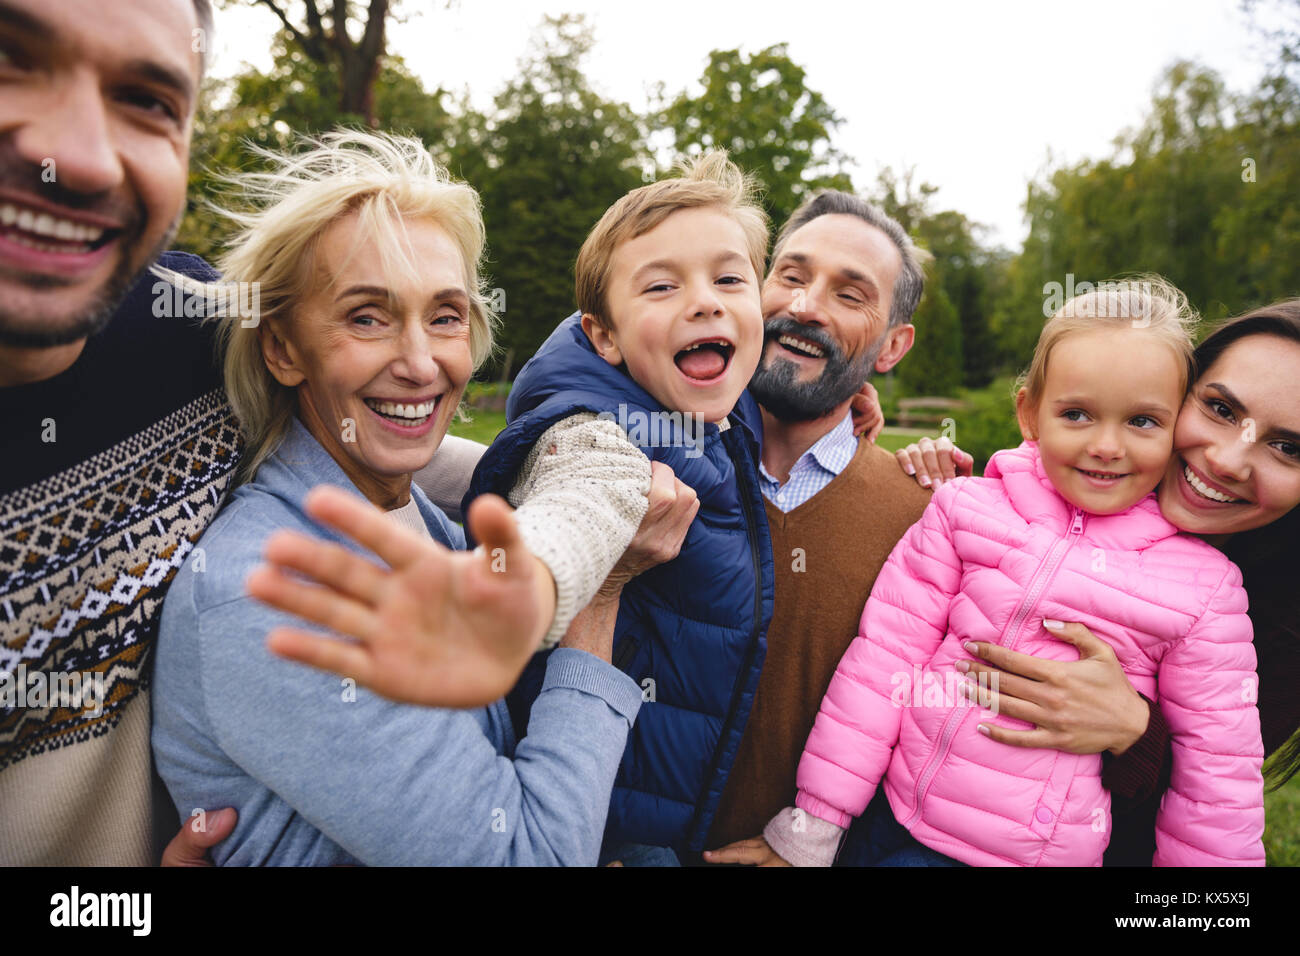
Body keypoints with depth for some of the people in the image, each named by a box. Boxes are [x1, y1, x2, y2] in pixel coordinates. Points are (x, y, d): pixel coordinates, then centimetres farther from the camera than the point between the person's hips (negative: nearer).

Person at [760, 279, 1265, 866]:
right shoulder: (968, 511, -8)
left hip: (1063, 851, 1)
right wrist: (811, 831, -6)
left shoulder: (1203, 585, -6)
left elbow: (1219, 768, 0)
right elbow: (883, 660, -8)